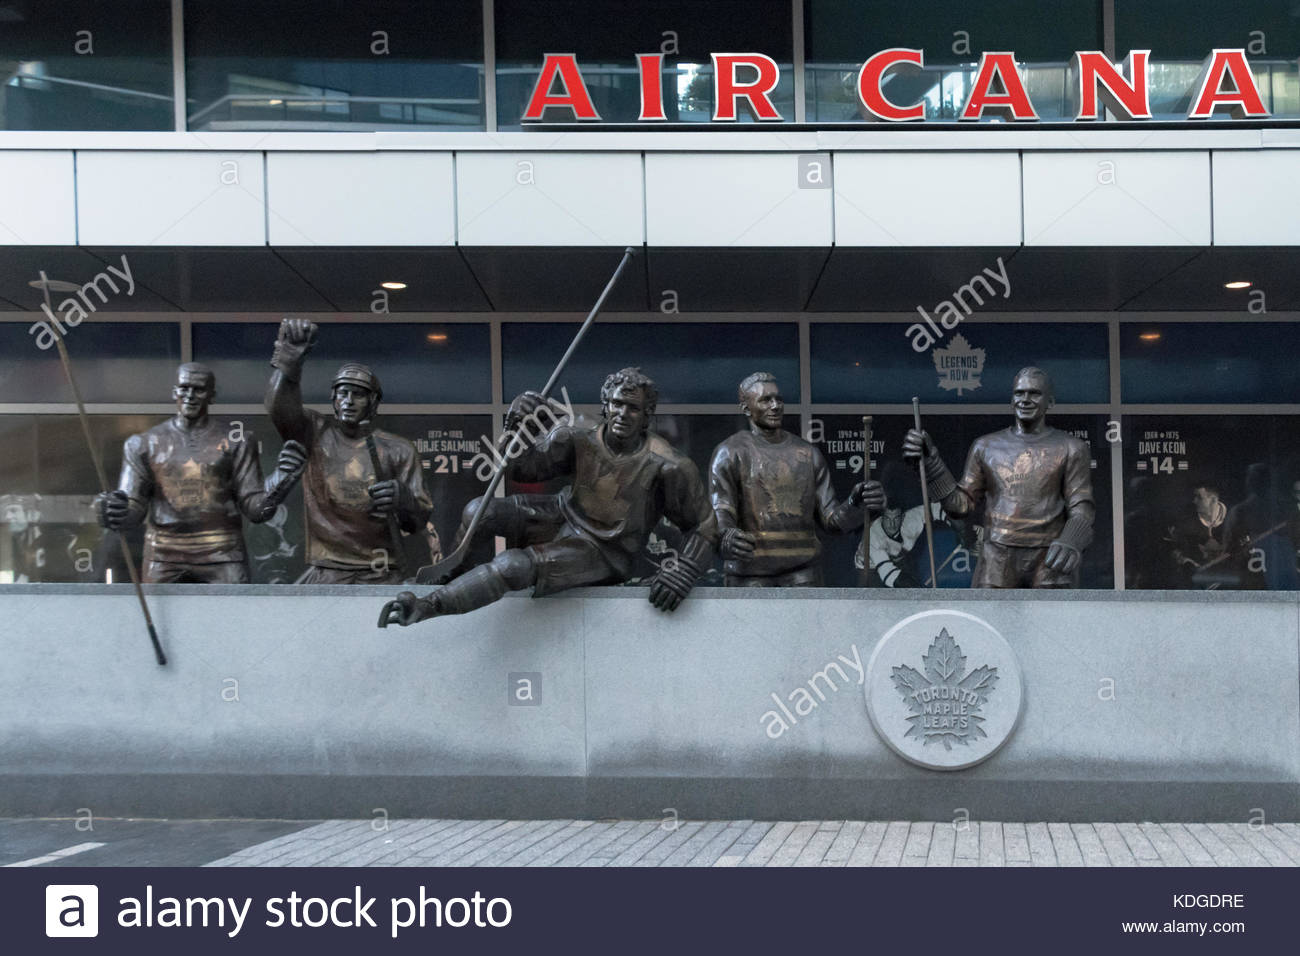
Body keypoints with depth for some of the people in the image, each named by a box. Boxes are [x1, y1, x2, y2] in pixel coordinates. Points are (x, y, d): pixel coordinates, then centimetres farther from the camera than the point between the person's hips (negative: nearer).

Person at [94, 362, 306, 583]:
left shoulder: (235, 443, 4)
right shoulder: (145, 445, 6)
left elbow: (256, 509, -1)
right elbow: (132, 511, 2)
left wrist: (282, 479, -21)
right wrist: (112, 513, -22)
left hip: (221, 557, -1)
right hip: (165, 556, 1)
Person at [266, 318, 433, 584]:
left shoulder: (397, 450, 7)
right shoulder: (315, 433, 7)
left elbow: (418, 524, 5)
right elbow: (280, 407, -14)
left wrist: (403, 499, -19)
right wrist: (288, 360, -32)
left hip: (379, 576, 0)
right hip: (325, 572, 0)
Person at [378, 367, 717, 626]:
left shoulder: (668, 468, -18)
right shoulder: (581, 439, -8)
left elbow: (705, 527, -10)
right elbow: (521, 468, -9)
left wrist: (684, 569, -26)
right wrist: (518, 426, -28)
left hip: (601, 552, -5)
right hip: (563, 516, 5)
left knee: (517, 565, -29)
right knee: (481, 512, -13)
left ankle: (428, 606, -33)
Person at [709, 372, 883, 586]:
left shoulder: (808, 454, 10)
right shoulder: (730, 453, -3)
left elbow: (833, 520, 7)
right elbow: (720, 515, -15)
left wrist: (856, 503, -17)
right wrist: (727, 536, -41)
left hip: (801, 569, 3)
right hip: (750, 572, -3)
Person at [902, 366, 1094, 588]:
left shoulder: (1071, 449, 1)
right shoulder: (987, 447, 8)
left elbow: (1081, 512, -5)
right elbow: (961, 504, 6)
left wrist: (1070, 544, -29)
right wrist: (930, 460, -7)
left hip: (1050, 564, -2)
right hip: (999, 565, 2)